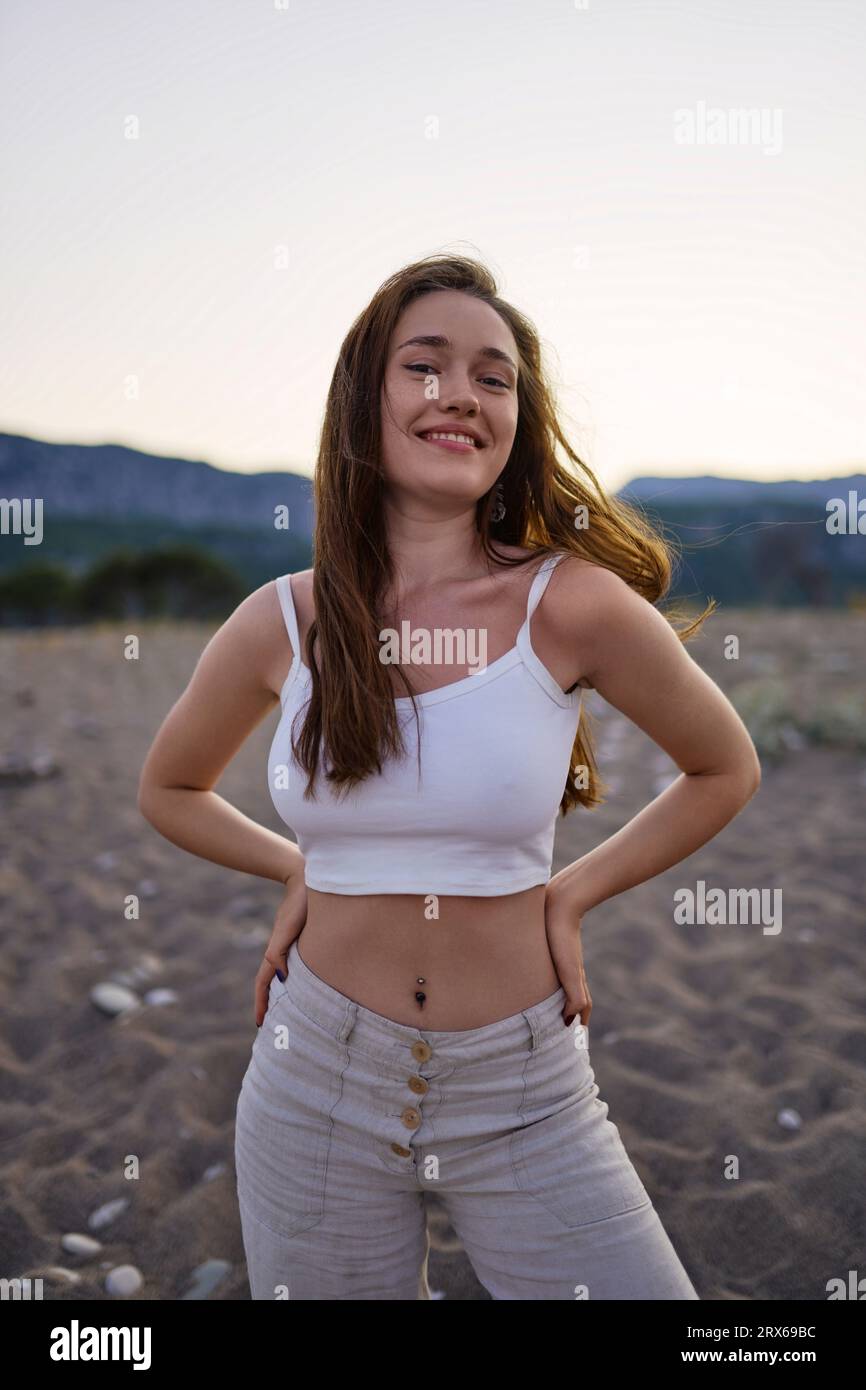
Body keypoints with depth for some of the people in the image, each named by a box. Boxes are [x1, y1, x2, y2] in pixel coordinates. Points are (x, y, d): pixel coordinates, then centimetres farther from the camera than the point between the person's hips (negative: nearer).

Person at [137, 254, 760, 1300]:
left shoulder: (577, 607, -11)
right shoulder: (279, 625, -5)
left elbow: (726, 770, 4)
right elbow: (168, 790, 14)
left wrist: (574, 893, -2)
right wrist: (298, 869, 1)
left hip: (526, 1097, -1)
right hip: (318, 1085, 1)